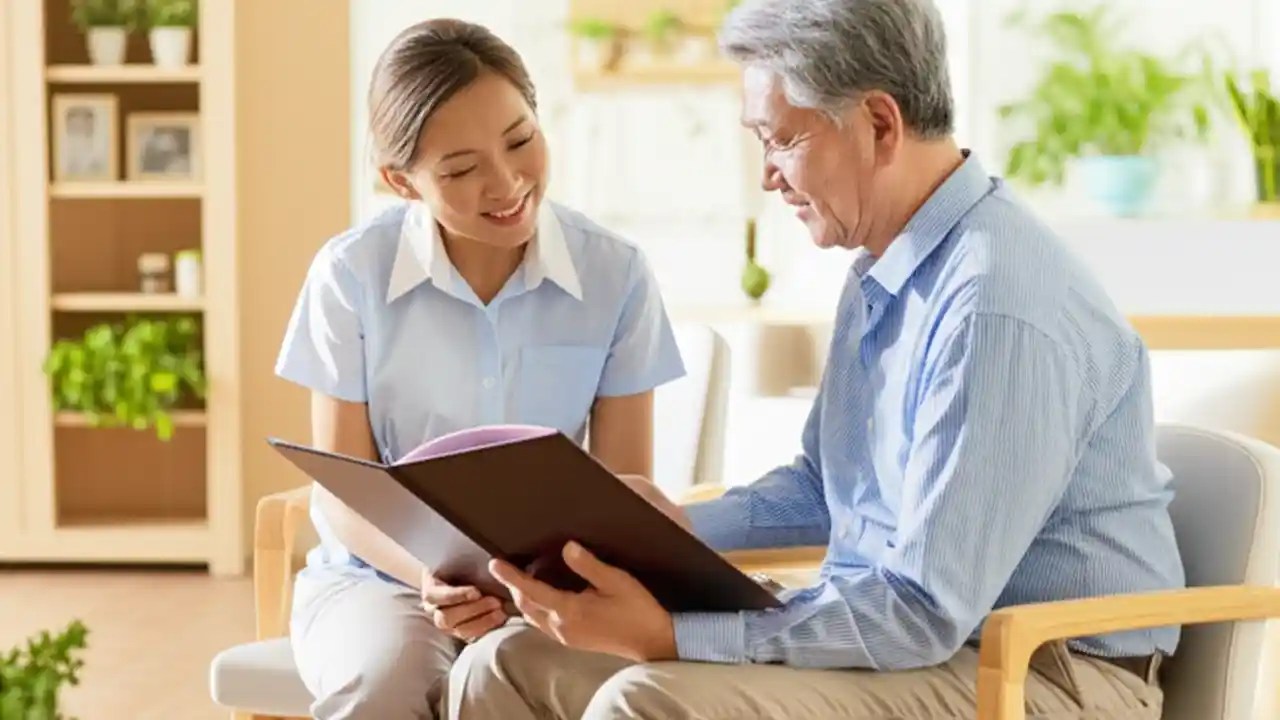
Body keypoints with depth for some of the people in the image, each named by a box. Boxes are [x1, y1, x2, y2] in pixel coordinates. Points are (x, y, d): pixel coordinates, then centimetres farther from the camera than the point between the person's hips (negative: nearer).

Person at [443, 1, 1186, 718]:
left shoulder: (997, 307, -22)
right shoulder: (886, 267, 10)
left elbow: (925, 613, -25)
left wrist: (670, 635, -26)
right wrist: (680, 524, 8)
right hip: (890, 630, 9)